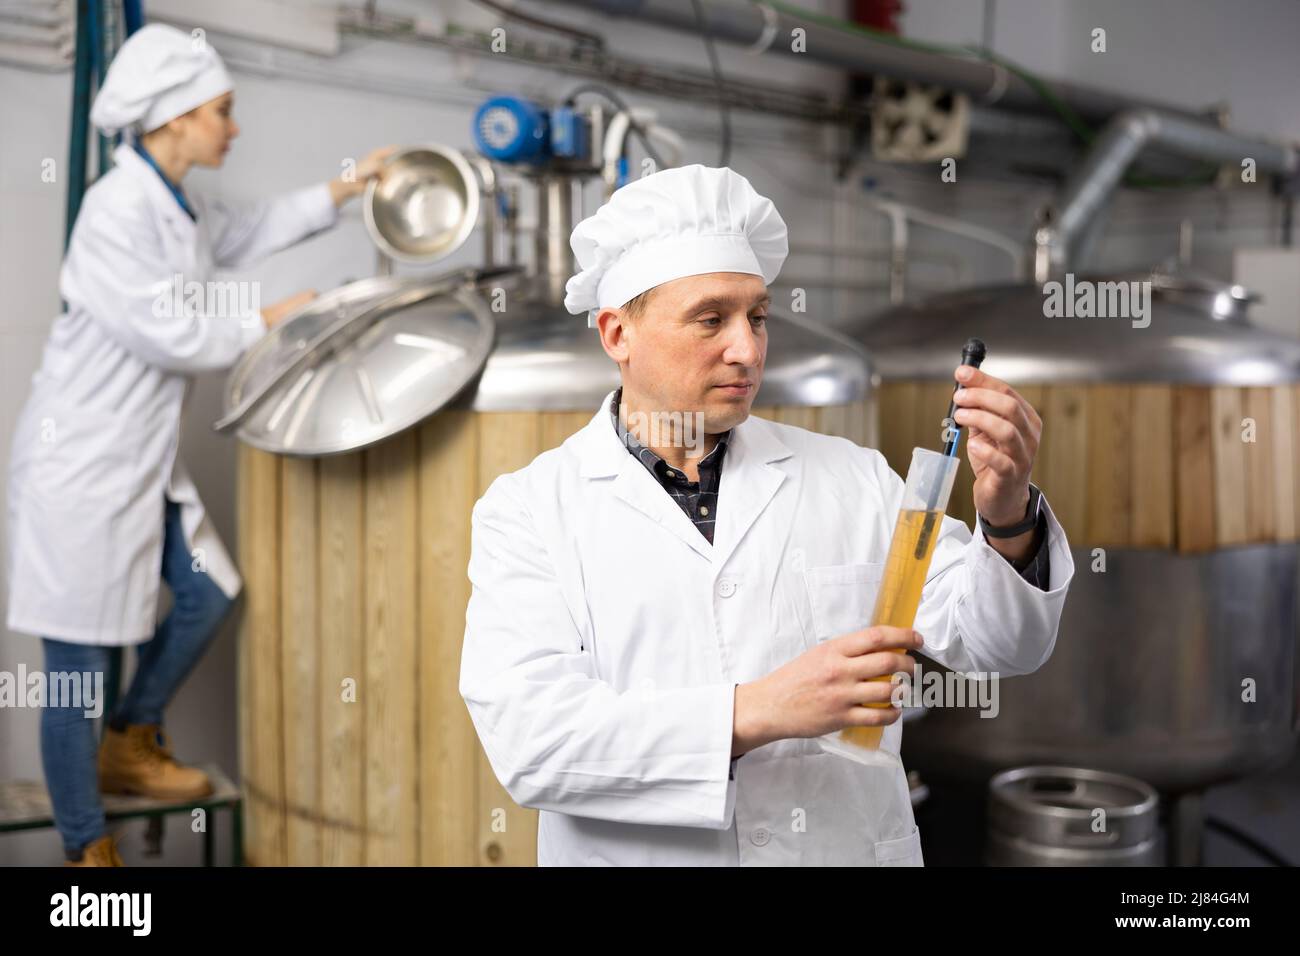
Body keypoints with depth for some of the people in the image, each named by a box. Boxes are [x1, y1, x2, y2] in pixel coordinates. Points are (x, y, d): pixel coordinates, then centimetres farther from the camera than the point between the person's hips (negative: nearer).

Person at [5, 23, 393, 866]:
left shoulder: (178, 207, 8)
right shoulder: (117, 209, -19)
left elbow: (247, 233, 27)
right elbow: (174, 334, -20)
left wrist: (347, 190, 25)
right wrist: (271, 320, -7)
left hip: (145, 459, 10)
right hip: (81, 462, -9)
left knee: (209, 593, 16)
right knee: (78, 661, 0)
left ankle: (131, 747, 35)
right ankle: (86, 847, 14)